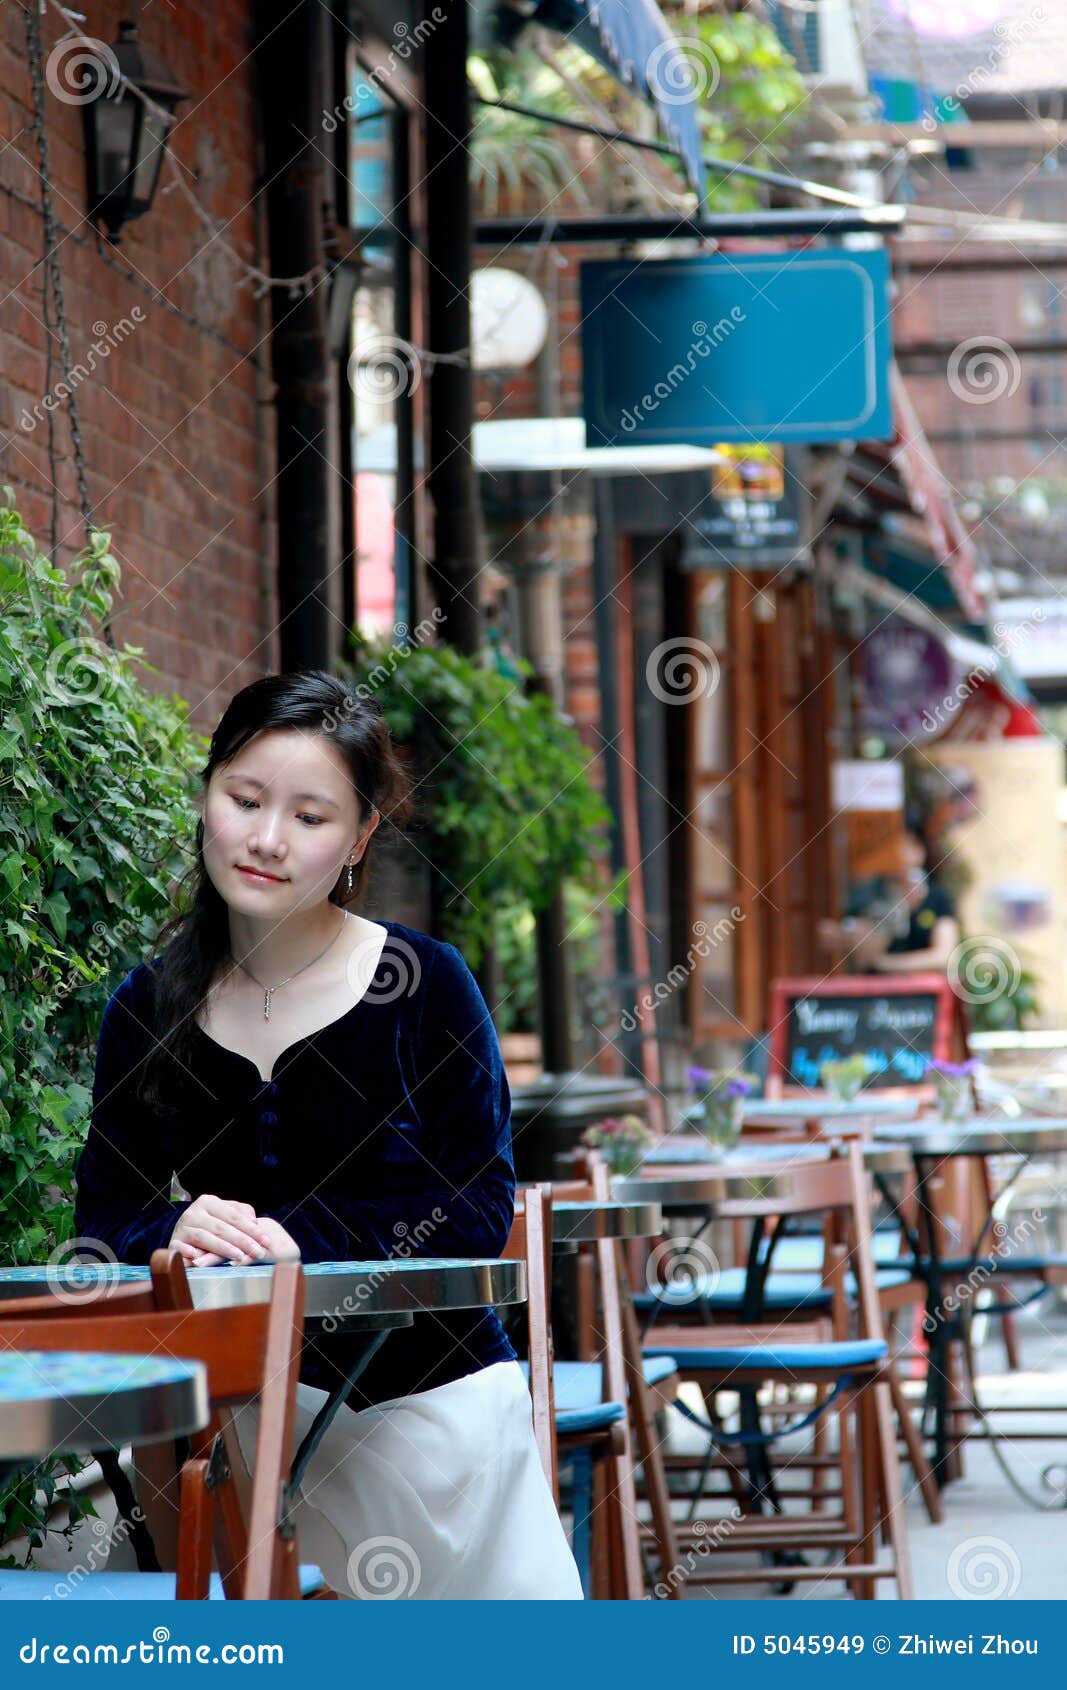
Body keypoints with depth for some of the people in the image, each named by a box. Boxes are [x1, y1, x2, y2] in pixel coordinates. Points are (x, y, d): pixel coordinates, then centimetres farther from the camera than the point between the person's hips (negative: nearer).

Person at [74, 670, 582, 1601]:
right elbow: (103, 1218, 1)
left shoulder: (424, 983, -8)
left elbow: (478, 1212, -12)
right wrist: (171, 1235, -22)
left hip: (425, 1395, -2)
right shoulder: (149, 1008, 2)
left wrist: (296, 1236, -24)